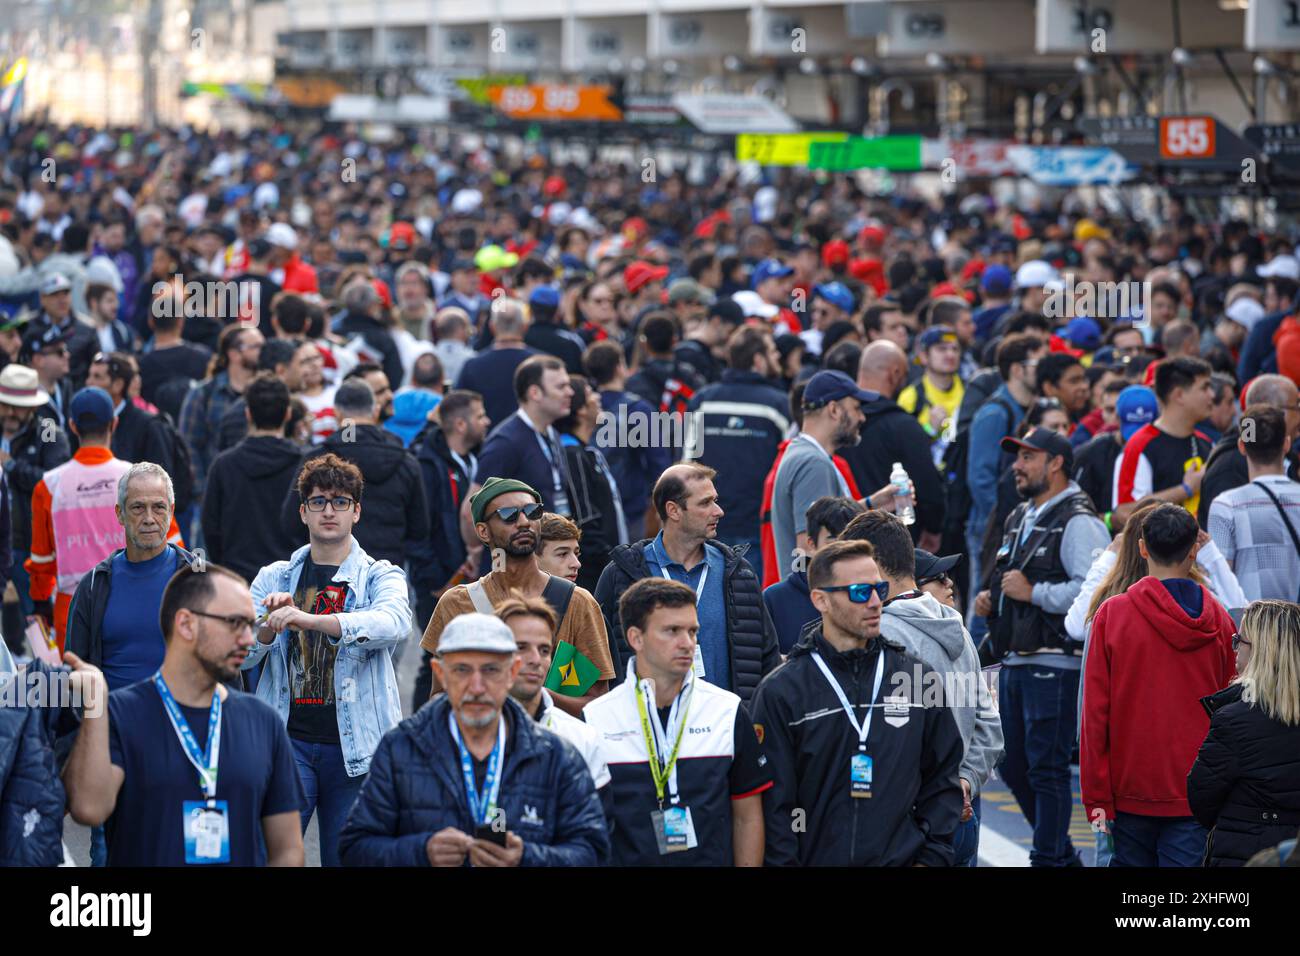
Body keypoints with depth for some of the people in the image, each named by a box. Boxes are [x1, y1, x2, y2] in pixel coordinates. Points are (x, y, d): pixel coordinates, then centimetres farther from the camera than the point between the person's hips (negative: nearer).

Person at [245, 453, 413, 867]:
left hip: (354, 744, -1)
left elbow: (394, 622, -18)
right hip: (288, 739, 1)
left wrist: (308, 619, -31)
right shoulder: (274, 578, 12)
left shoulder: (381, 577, 6)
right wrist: (271, 624, -18)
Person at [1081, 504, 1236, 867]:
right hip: (1197, 797, 1)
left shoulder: (1112, 614, -4)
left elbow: (1095, 713, -4)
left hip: (1132, 792, 0)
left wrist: (1096, 796, 0)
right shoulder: (1219, 621, 0)